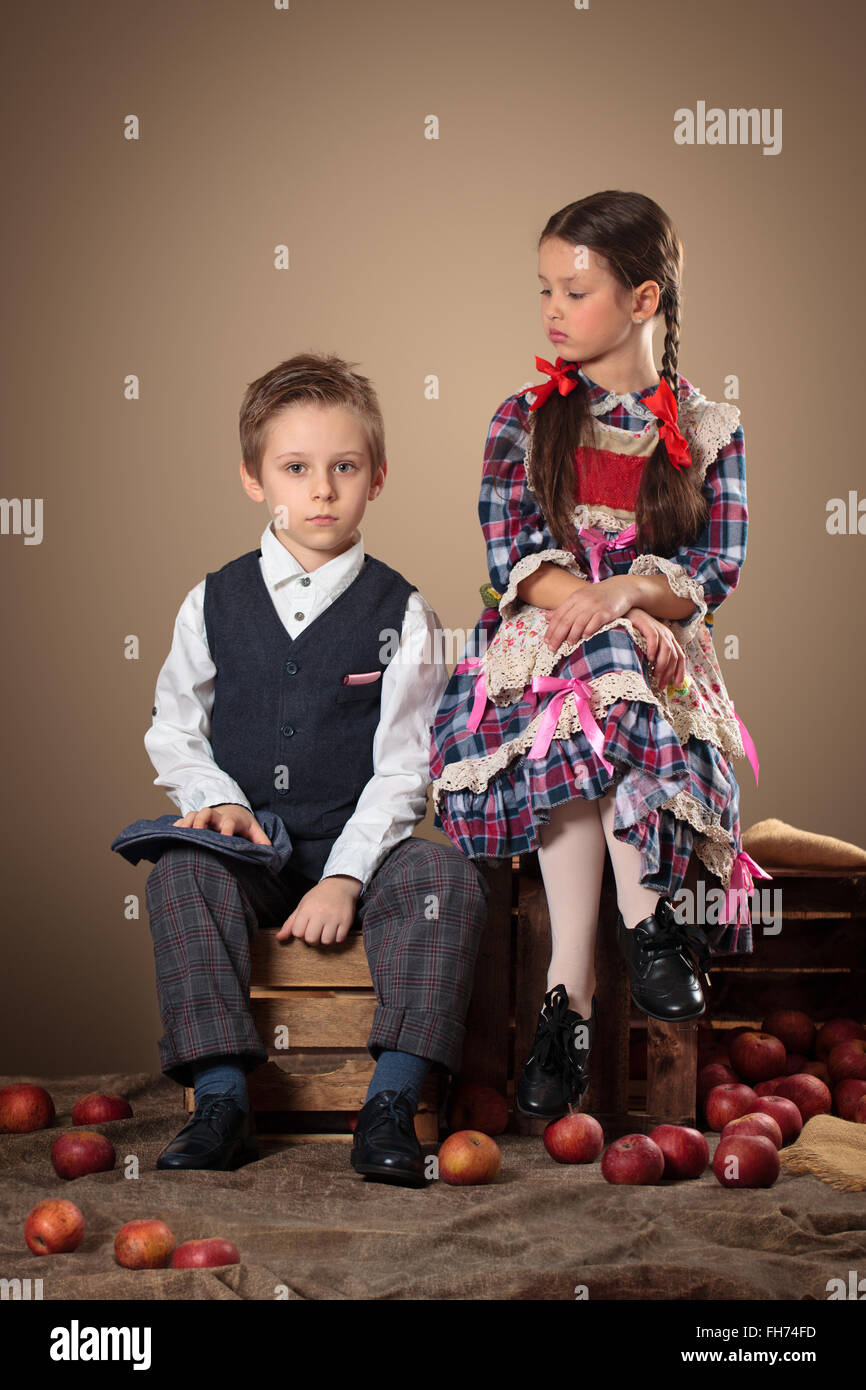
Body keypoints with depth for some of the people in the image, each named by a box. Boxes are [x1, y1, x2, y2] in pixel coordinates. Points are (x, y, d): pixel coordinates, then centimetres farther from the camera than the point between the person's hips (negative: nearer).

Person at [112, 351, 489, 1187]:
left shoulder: (400, 614, 0)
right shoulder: (215, 603, 6)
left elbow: (402, 766, -5)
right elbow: (173, 728, 13)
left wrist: (345, 877, -16)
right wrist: (217, 800, -7)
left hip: (361, 844, -1)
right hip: (247, 849, 1)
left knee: (447, 879, -29)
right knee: (180, 872, -29)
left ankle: (391, 1107, -28)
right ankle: (221, 1102, -28)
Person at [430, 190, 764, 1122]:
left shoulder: (708, 432, 11)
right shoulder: (523, 420, 13)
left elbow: (715, 573, 1)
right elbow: (512, 557, 0)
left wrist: (625, 593, -21)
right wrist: (607, 614, -19)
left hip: (661, 654, 0)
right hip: (536, 641, 0)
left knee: (587, 716, -35)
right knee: (593, 676, -36)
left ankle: (569, 989, -38)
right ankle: (644, 918, -37)